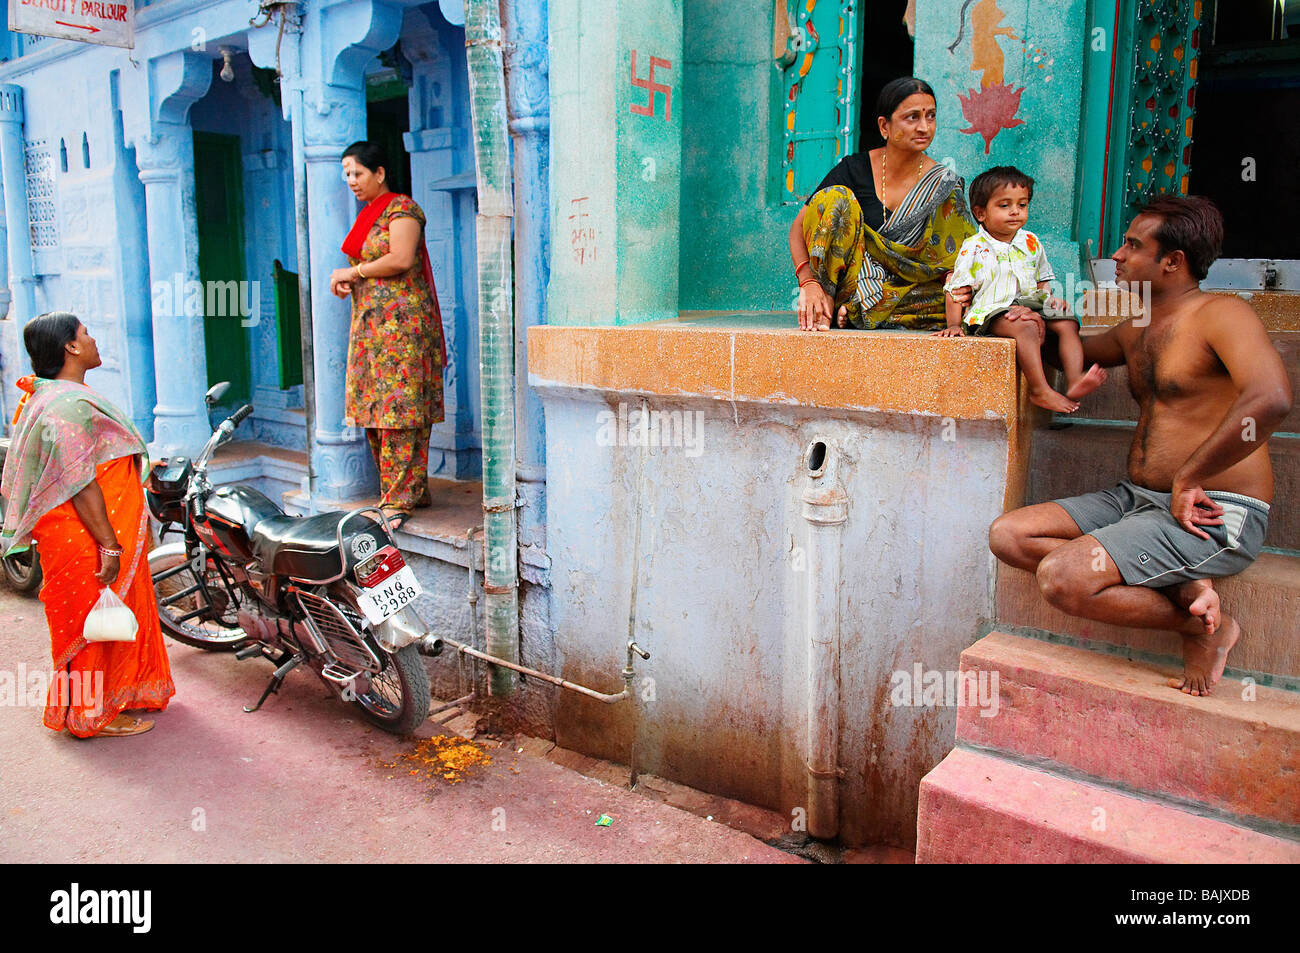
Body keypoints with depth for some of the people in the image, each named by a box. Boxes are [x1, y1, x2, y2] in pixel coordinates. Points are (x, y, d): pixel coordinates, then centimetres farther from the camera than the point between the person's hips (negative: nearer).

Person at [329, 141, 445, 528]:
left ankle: (399, 498, -8)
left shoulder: (401, 208, -5)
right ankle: (414, 490, 13)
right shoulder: (367, 215, 22)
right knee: (377, 410, 6)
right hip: (370, 323, 9)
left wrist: (352, 272, -9)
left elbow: (401, 259, -18)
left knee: (398, 410, -10)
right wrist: (346, 280, 7)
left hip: (401, 320, -9)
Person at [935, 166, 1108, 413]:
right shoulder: (974, 249, -4)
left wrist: (1051, 299, 5)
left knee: (1067, 324, -16)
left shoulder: (1031, 243, 12)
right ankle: (1040, 390, -35)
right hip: (992, 311, -6)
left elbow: (1042, 281, 23)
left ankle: (1074, 382, -27)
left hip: (1030, 304, 6)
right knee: (1025, 328, -34)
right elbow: (957, 290, -3)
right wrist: (954, 324, -11)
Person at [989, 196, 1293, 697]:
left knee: (1060, 577, -26)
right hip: (1138, 499, 9)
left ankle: (1208, 626, -1)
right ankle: (1184, 590, -9)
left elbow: (1270, 398, -30)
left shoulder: (1221, 314, -10)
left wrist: (1186, 479, -24)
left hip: (1212, 513, -9)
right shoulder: (1135, 331, 16)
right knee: (1008, 535, -6)